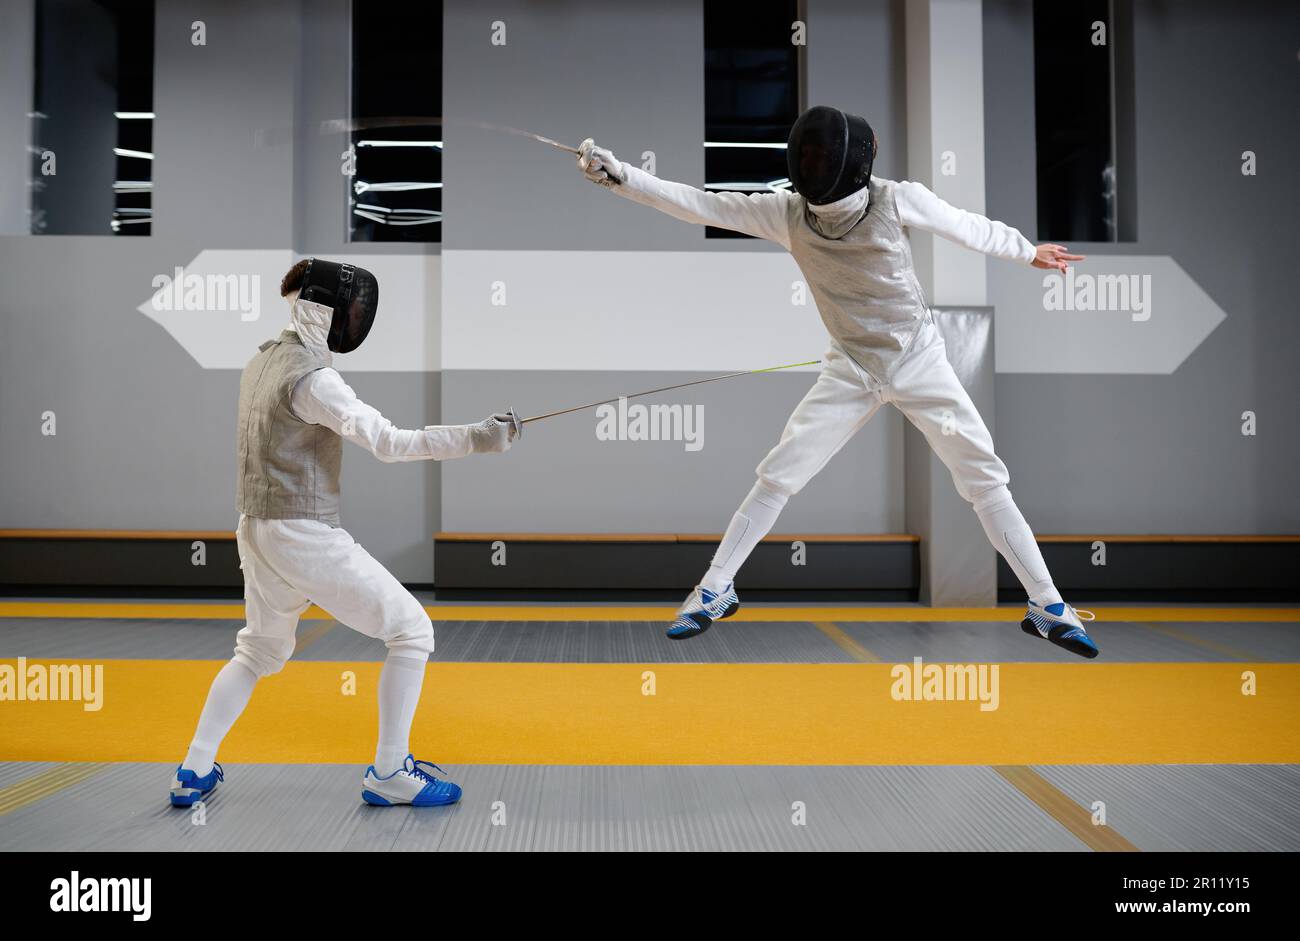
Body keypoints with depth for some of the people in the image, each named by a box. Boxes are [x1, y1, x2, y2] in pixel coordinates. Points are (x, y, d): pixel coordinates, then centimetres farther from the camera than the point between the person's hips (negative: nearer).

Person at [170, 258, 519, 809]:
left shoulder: (262, 361, 9)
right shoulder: (310, 377, -19)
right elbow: (388, 443, -27)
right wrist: (474, 438, -32)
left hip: (260, 533, 9)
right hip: (306, 538, -9)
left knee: (259, 654, 28)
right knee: (412, 632, 0)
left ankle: (194, 771, 27)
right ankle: (389, 773, 5)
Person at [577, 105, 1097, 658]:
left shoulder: (898, 199, -17)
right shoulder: (786, 211, -12)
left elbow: (968, 228, -1)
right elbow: (698, 204, -16)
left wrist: (1029, 252, 14)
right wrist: (615, 173, -25)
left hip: (920, 363, -1)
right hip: (852, 369, 2)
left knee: (985, 482, -6)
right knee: (776, 479, -4)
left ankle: (1046, 607, 8)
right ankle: (715, 591, 12)